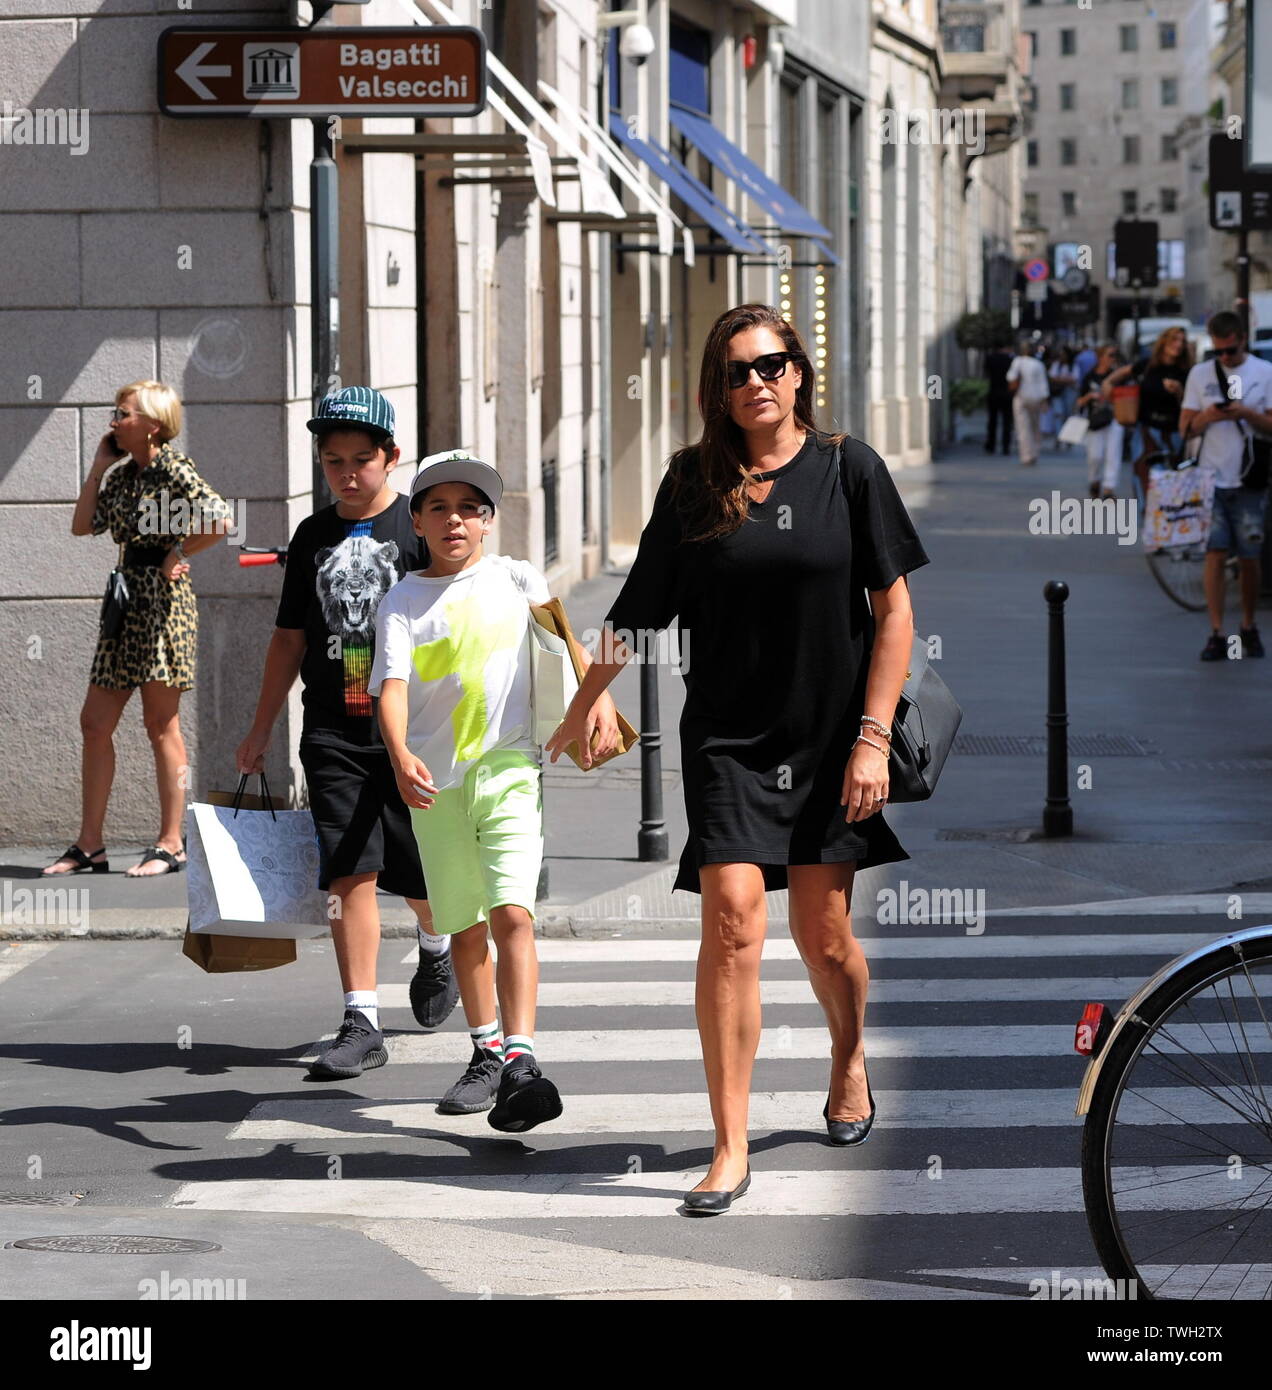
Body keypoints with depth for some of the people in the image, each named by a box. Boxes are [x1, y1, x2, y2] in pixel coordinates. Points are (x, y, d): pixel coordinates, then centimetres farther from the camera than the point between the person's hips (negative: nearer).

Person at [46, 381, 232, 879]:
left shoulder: (172, 467, -10)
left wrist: (178, 554, -12)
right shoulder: (123, 475, 14)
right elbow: (83, 525, 11)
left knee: (161, 726, -3)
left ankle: (170, 845, 4)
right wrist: (99, 464, 10)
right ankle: (90, 845, 10)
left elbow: (220, 517, -23)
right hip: (126, 599, 8)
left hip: (162, 598, -8)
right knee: (95, 723, 6)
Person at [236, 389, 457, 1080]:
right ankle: (362, 1023, -6)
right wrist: (261, 730, 18)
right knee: (350, 874, -7)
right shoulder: (313, 536, 11)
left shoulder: (420, 528, 0)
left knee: (424, 876, 7)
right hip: (333, 732, 2)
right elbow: (290, 639, 18)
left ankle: (436, 947, 41)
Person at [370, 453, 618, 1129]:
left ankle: (521, 1060, -25)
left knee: (511, 913, -18)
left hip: (508, 769, -2)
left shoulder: (514, 579, 4)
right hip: (436, 781, 2)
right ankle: (487, 1053, 27)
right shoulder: (403, 601, 0)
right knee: (465, 924, 12)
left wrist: (599, 697, 7)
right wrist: (401, 756, -31)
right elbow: (392, 684, -13)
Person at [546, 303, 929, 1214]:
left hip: (830, 737, 0)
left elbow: (894, 610, -2)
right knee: (732, 920, -13)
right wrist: (580, 713, 14)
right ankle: (731, 1148, -10)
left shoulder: (848, 469, -2)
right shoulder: (694, 483, 2)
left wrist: (873, 735, -8)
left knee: (823, 934, 5)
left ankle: (851, 1058, 39)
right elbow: (639, 614, 10)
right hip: (727, 738, 0)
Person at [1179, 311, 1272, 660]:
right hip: (1211, 479, 1)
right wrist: (1208, 416, -13)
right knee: (1215, 554, -4)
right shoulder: (1200, 374, 7)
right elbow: (1185, 426, 7)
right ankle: (1216, 634, -3)